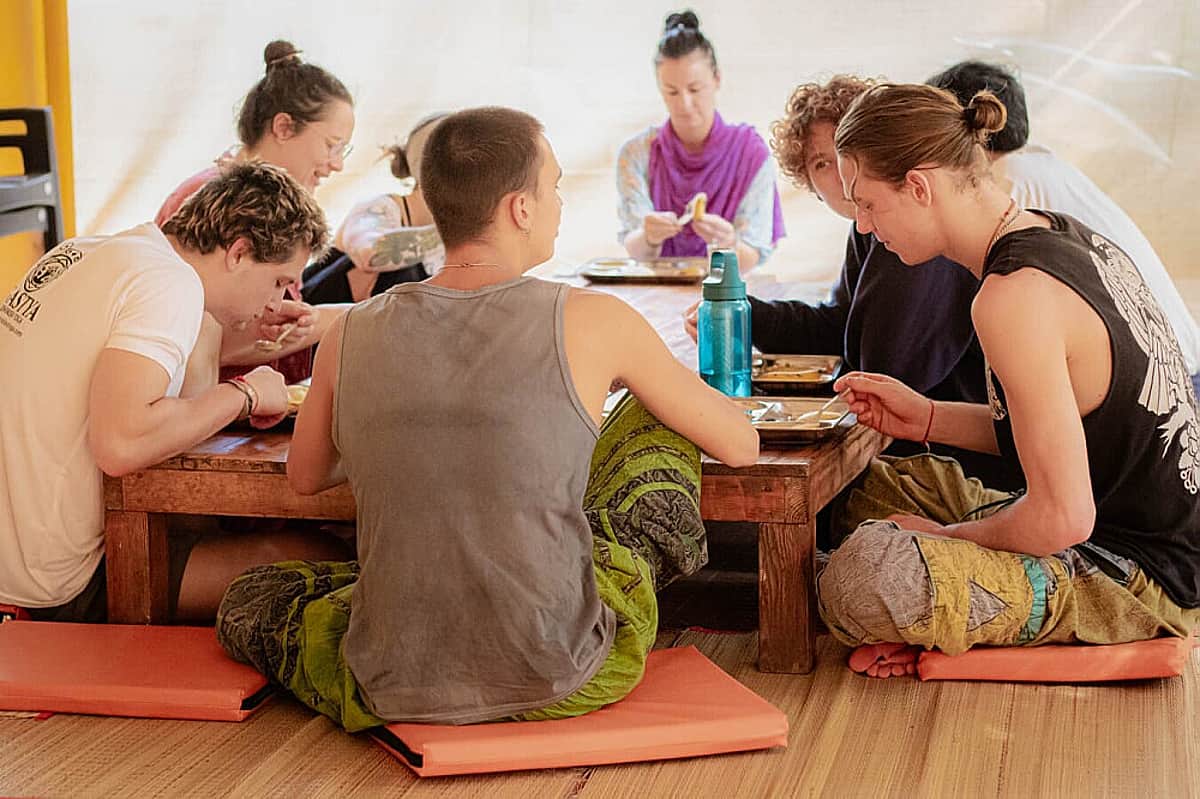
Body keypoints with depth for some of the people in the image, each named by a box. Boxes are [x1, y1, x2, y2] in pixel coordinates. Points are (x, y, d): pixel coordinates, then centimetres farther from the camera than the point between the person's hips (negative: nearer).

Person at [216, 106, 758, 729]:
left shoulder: (352, 333, 1)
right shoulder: (591, 321, -8)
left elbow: (306, 477, 21)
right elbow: (741, 445, 7)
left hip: (396, 693, 2)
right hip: (563, 684, -2)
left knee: (247, 599, 31)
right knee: (661, 420, 18)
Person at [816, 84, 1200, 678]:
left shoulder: (1014, 296, -26)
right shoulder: (1061, 234, 5)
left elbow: (1063, 517, -27)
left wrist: (945, 536, -9)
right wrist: (929, 418, 8)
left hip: (1138, 578, -10)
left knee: (862, 576, -30)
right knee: (870, 487, 21)